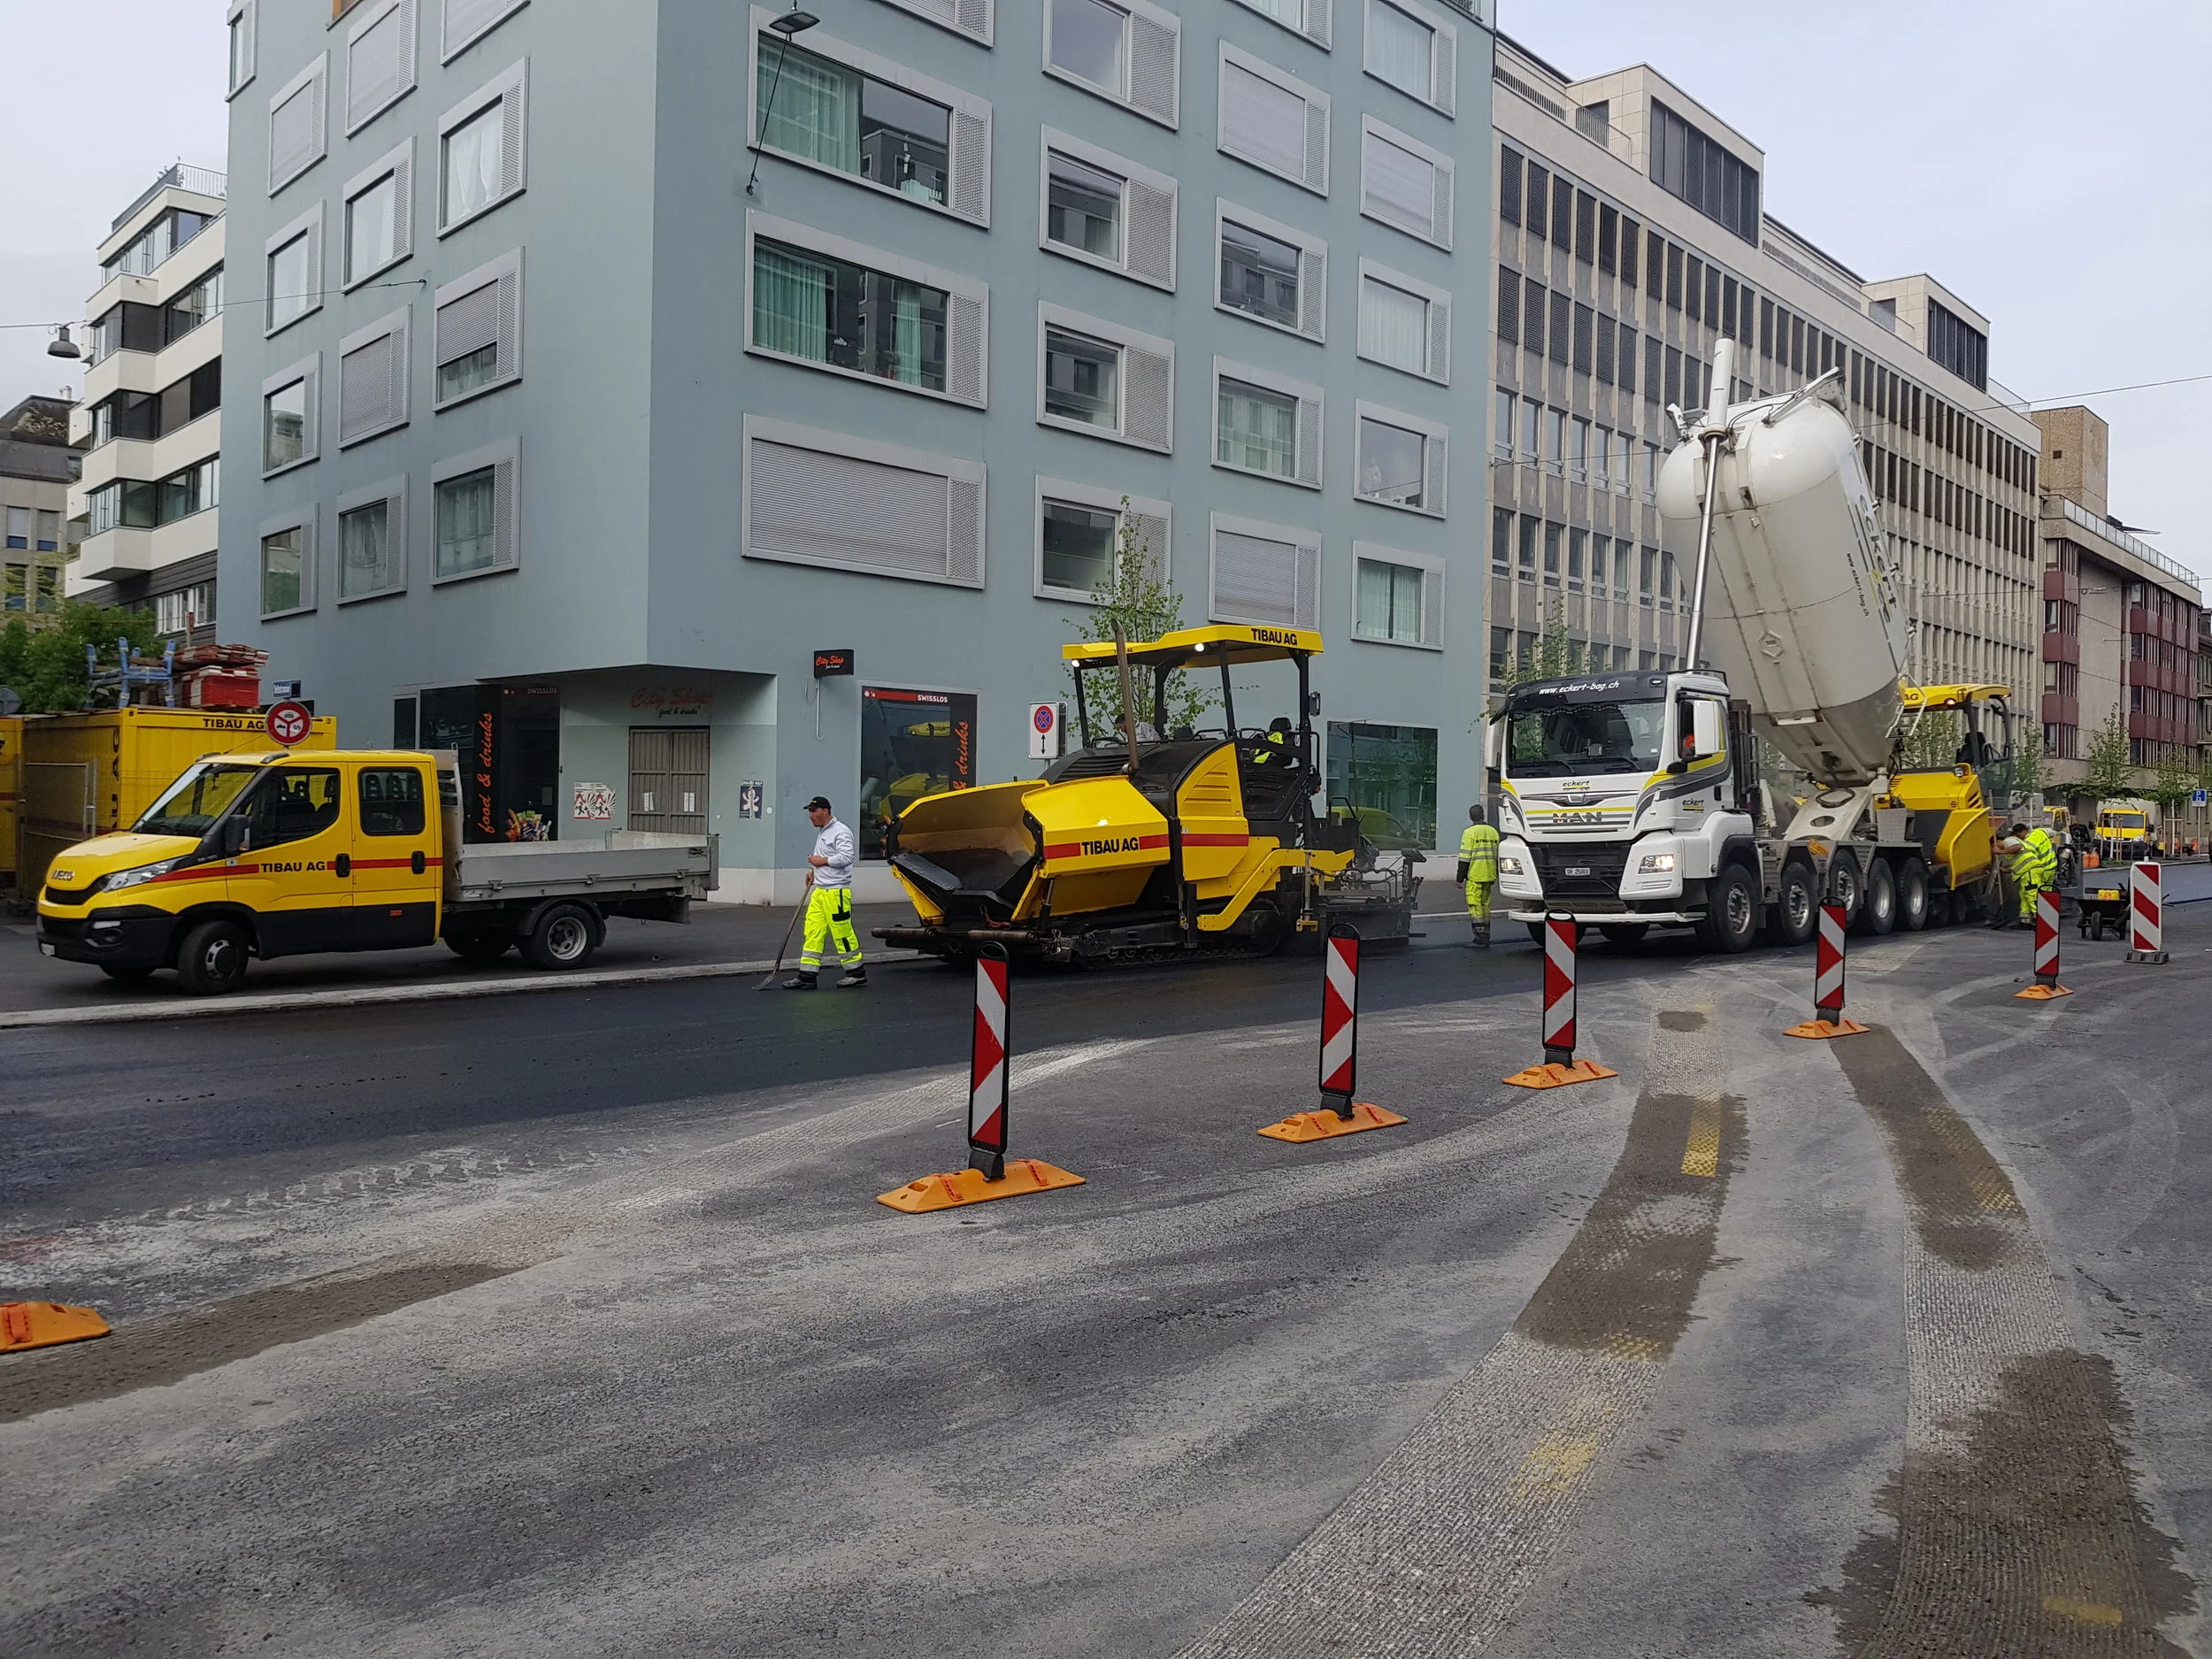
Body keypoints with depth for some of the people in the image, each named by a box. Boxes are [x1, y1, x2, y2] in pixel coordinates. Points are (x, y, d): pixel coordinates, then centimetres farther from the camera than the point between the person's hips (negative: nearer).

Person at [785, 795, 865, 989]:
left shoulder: (840, 832, -12)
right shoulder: (822, 832, 20)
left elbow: (847, 856, -23)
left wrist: (821, 861, -15)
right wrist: (812, 869, 14)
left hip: (835, 892, -10)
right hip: (819, 891, 10)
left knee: (842, 933, -4)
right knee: (813, 932, 4)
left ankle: (857, 973, 8)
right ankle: (807, 976, 3)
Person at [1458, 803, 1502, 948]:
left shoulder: (1469, 832, -9)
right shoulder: (1493, 831, 12)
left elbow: (1465, 858, -12)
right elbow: (1497, 856, 18)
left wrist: (1460, 878, -7)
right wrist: (1495, 876, 26)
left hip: (1474, 876, -7)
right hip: (1489, 876, 7)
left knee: (1475, 905, -5)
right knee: (1485, 904, 16)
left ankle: (1481, 937, -12)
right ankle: (1485, 936, 21)